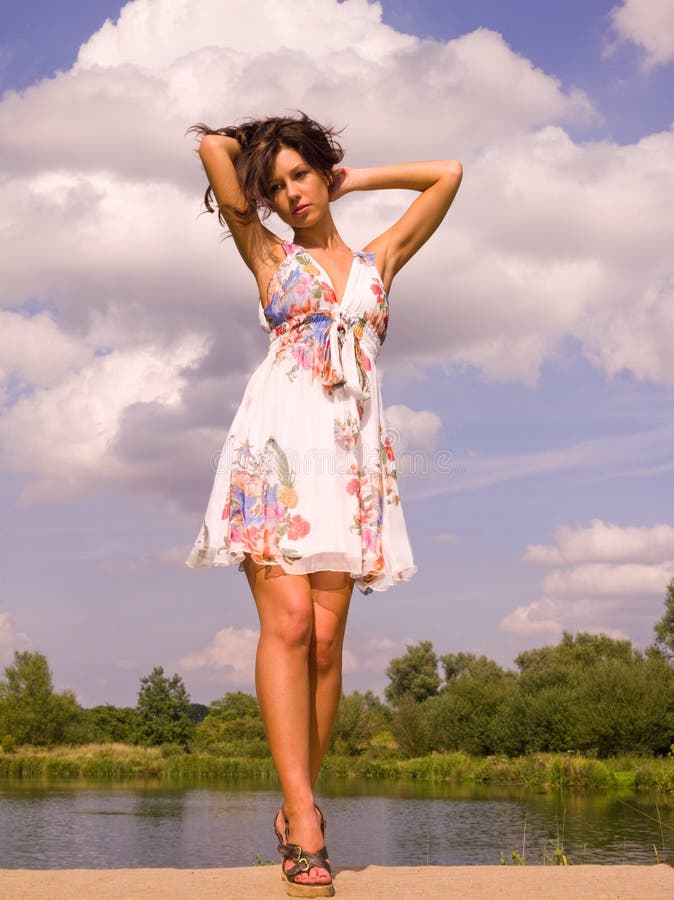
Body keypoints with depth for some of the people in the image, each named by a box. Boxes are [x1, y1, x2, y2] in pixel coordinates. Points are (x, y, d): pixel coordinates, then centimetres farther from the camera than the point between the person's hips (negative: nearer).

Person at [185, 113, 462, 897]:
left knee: (326, 633, -8)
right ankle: (305, 822, -21)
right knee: (288, 619, -17)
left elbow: (447, 175, 23)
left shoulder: (378, 260, 22)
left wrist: (354, 178, 27)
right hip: (275, 442, -2)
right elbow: (212, 147, 9)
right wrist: (252, 161, 27)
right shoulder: (269, 256, 16)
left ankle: (295, 812, -1)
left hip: (350, 452, 2)